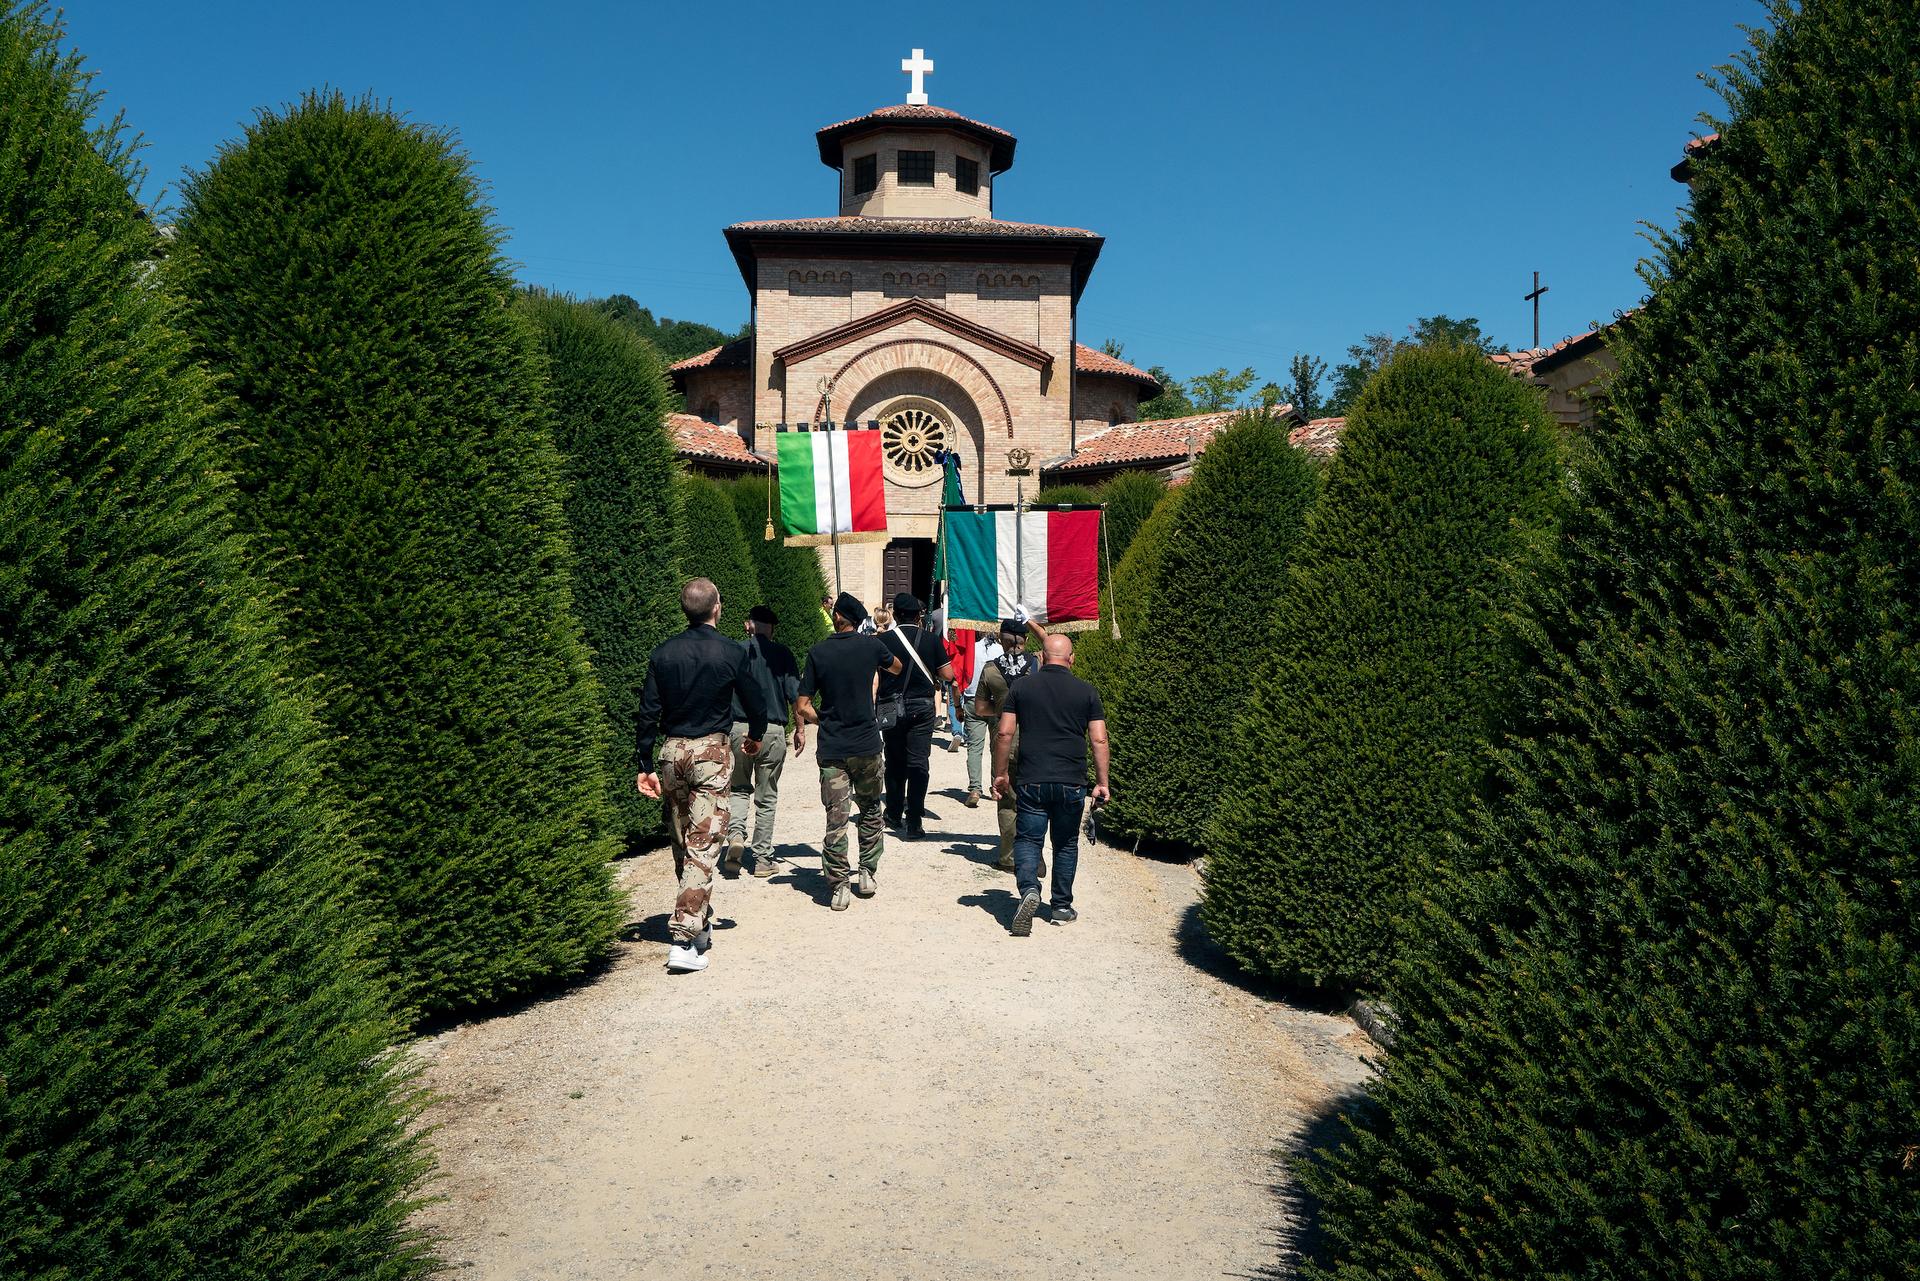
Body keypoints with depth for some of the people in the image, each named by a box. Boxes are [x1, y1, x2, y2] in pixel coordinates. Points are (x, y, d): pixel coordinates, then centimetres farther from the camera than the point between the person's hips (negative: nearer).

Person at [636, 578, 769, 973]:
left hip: (672, 751, 4)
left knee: (681, 843, 17)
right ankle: (685, 939, -11)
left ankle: (700, 924, 30)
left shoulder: (662, 654, 2)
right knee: (703, 845, -4)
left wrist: (645, 766, 6)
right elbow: (754, 703, 2)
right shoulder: (731, 653, -7)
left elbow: (649, 713, 1)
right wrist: (755, 737, 22)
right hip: (712, 751, -4)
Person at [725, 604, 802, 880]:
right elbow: (795, 694, -2)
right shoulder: (782, 653, 2)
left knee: (739, 788, 18)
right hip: (773, 732, 0)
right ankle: (763, 860, 12)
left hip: (738, 729, 0)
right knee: (766, 798, 10)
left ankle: (735, 833, -7)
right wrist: (800, 729, 7)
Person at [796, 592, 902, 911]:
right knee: (870, 810, 19)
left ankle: (839, 886, 3)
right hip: (866, 746, 1)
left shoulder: (818, 652, -3)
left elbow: (803, 707, -3)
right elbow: (896, 667, 21)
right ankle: (868, 874, 22)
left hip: (831, 749, 0)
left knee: (836, 818, 2)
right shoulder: (871, 646, -2)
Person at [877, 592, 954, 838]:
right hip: (922, 707, 0)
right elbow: (948, 674, -3)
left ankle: (894, 816, 25)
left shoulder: (883, 640, -5)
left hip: (892, 707, 1)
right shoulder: (931, 640, -4)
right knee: (918, 763, 1)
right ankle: (914, 823, -5)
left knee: (894, 763, 15)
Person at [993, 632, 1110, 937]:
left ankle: (1029, 889, -20)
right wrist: (1102, 783, 4)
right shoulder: (1086, 692, 2)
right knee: (1066, 845, 15)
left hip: (1032, 782, -1)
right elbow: (1099, 740, -1)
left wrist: (1000, 774, 7)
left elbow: (1004, 733, -1)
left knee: (1028, 840, 5)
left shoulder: (1021, 688, 3)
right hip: (1072, 783, 1)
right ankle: (1061, 907, 21)